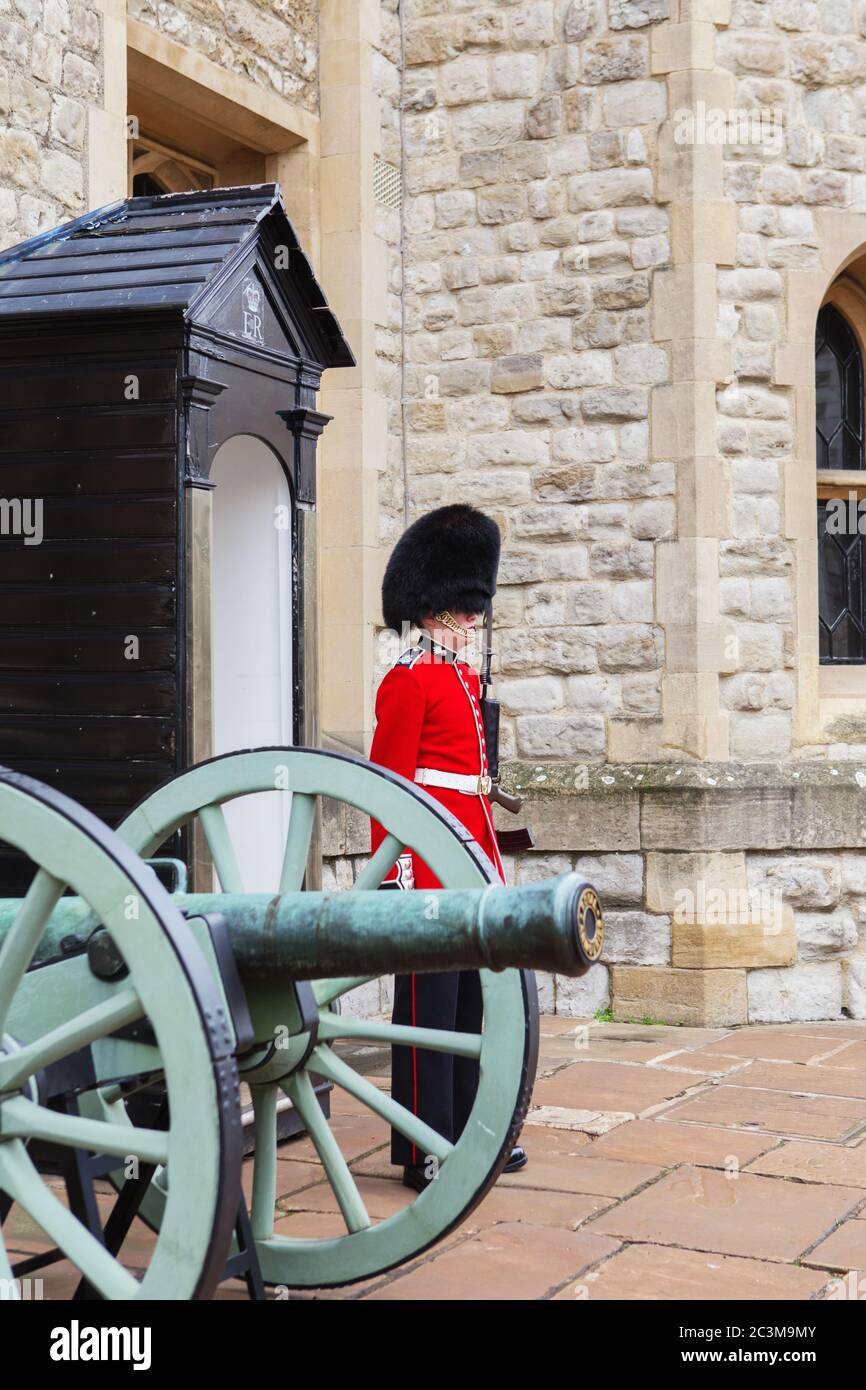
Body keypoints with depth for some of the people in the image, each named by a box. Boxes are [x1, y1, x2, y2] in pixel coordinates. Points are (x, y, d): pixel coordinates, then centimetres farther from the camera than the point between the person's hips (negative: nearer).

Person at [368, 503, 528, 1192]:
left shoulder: (467, 677, 16)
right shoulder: (408, 681, -11)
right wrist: (398, 870, -19)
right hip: (431, 860, -9)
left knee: (470, 996, 14)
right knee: (430, 1000, -3)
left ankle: (469, 1128, 25)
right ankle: (425, 1151, 4)